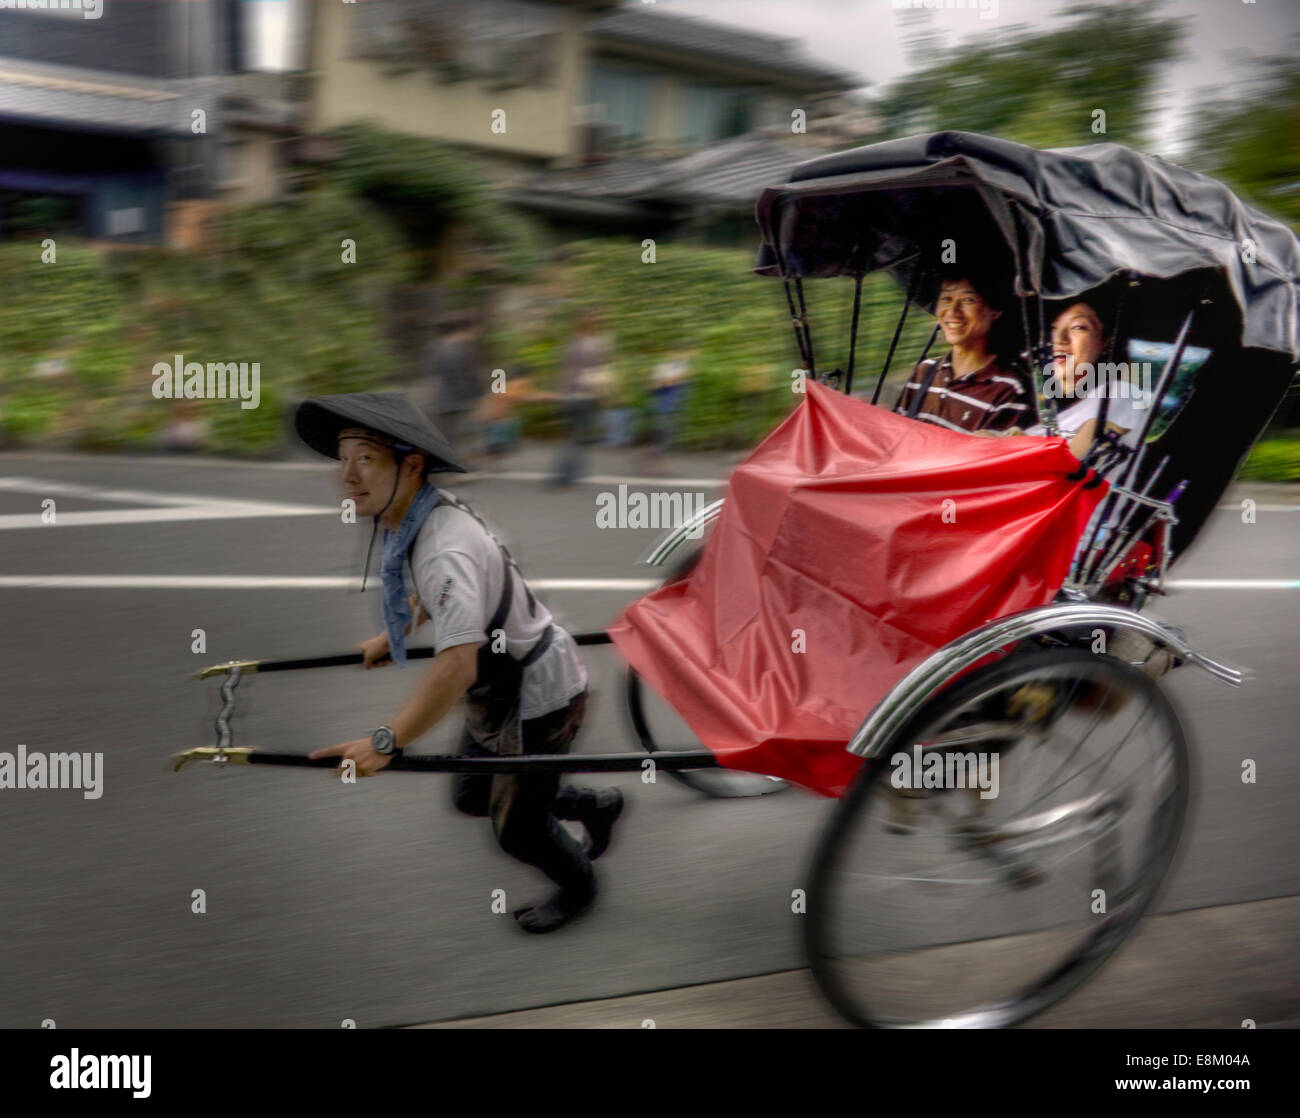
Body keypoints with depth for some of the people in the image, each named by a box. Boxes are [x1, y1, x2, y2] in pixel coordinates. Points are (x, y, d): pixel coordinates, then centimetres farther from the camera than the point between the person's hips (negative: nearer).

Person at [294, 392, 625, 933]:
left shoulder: (445, 549, -34)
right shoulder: (418, 516, -3)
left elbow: (457, 668, -42)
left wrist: (385, 743, -40)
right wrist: (392, 636, 27)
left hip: (537, 699, -9)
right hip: (501, 691, 9)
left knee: (516, 828, 5)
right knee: (473, 797, 20)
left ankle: (578, 888, 37)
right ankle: (595, 805, 40)